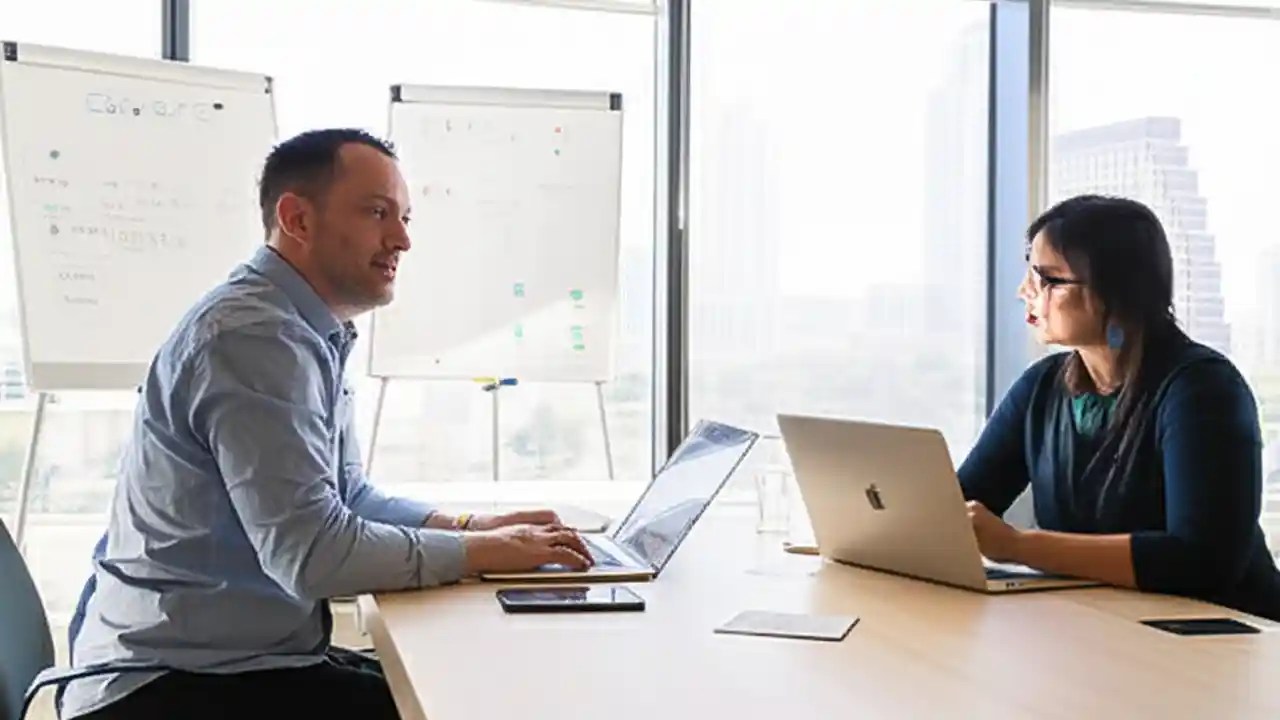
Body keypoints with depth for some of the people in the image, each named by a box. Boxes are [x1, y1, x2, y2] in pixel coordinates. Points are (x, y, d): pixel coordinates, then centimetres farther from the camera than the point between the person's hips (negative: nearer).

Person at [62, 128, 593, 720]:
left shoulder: (310, 333, 10)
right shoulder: (255, 336, -22)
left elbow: (347, 499, 16)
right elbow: (312, 552, -27)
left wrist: (473, 526, 2)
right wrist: (484, 552, -17)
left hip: (241, 655, 10)